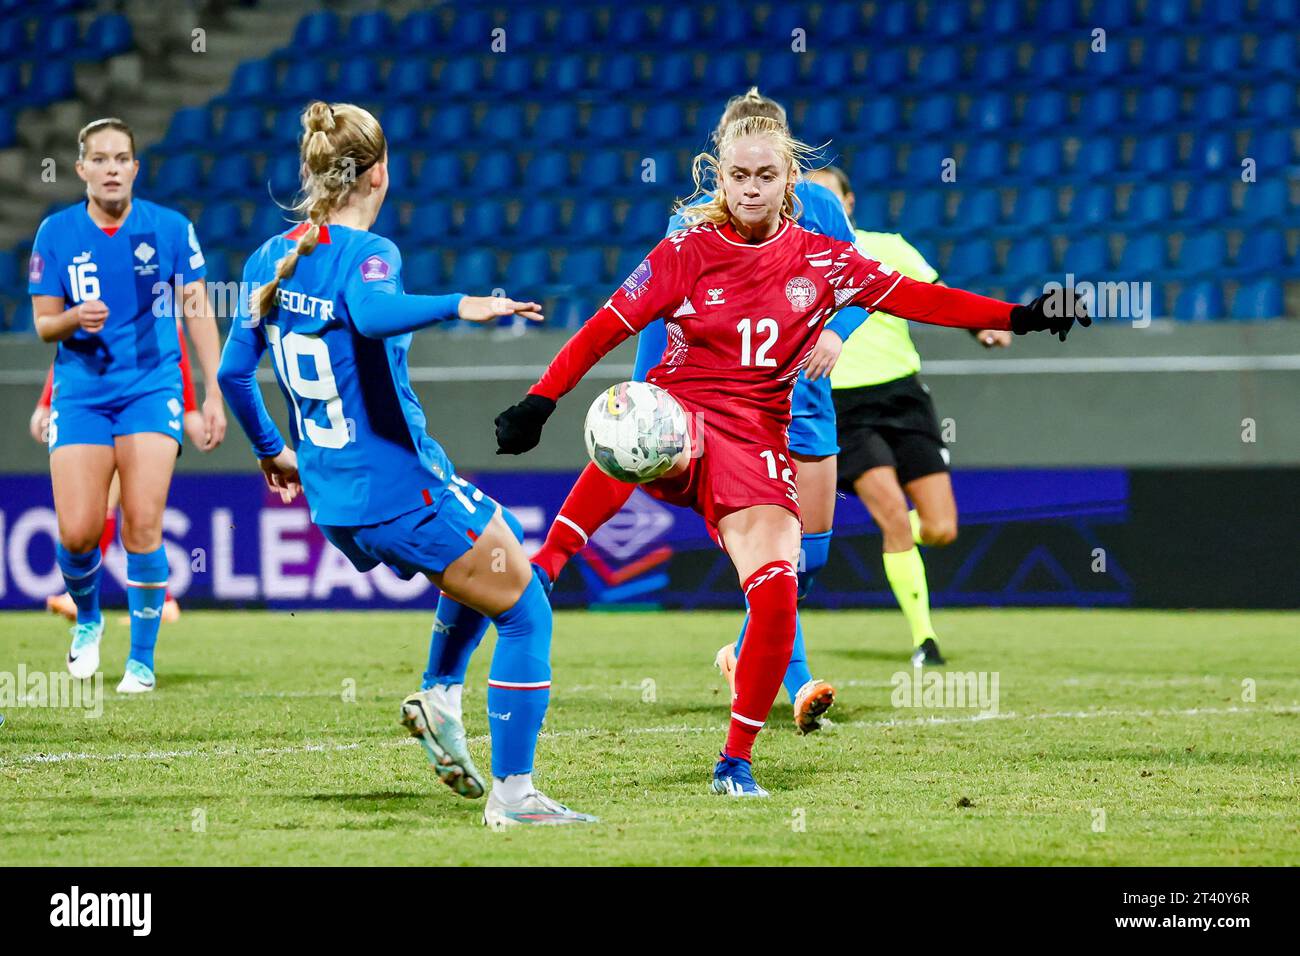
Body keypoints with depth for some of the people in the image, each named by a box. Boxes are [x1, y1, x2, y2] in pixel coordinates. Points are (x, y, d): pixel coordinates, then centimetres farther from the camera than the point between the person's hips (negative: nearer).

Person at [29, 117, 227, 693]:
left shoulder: (170, 229, 0)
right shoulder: (56, 233, 1)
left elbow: (197, 312, 5)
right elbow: (43, 323, 5)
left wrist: (214, 394, 1)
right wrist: (75, 318, -18)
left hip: (151, 389, -1)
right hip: (80, 395, 1)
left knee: (143, 526, -13)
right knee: (78, 533, -8)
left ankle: (142, 660, 0)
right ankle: (87, 619, 25)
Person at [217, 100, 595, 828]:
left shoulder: (270, 259, 6)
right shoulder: (368, 254, -16)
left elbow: (234, 370, 13)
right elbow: (371, 314, -40)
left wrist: (270, 449, 26)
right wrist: (457, 306, -45)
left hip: (331, 498, 8)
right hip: (402, 489, -8)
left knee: (494, 545, 31)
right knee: (526, 613, 3)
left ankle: (440, 695, 16)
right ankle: (513, 794, -1)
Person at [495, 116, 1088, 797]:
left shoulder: (821, 260, 6)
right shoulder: (688, 251, 1)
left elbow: (920, 299, 4)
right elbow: (607, 327, -1)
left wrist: (1020, 317, -5)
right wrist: (539, 402, -10)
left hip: (757, 442, 2)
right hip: (679, 418, -2)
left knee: (776, 594, -15)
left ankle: (736, 759, 2)